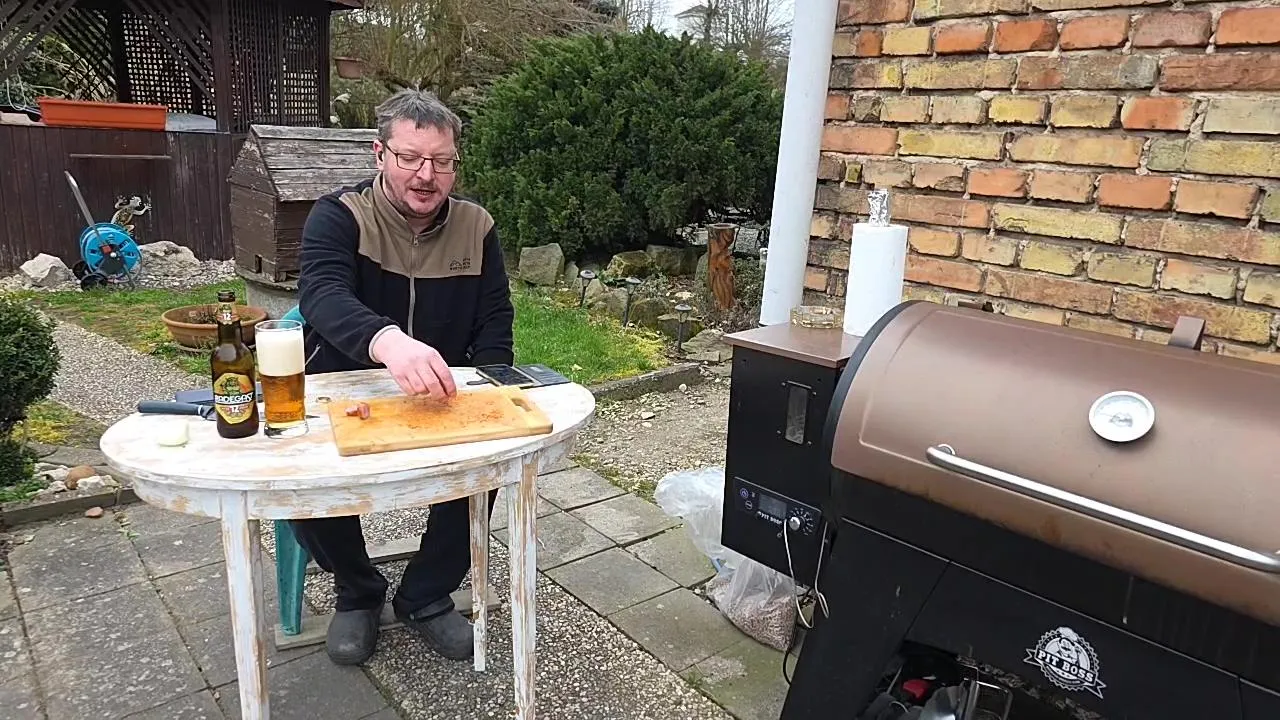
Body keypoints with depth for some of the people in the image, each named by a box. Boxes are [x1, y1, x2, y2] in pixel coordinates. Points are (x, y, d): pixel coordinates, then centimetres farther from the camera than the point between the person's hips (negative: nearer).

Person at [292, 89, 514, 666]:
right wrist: (387, 340, -55)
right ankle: (357, 593, 6)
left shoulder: (475, 227, -1)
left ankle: (427, 596, 3)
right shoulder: (339, 216, -12)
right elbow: (323, 295, -32)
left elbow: (494, 326, 1)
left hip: (439, 403, 3)